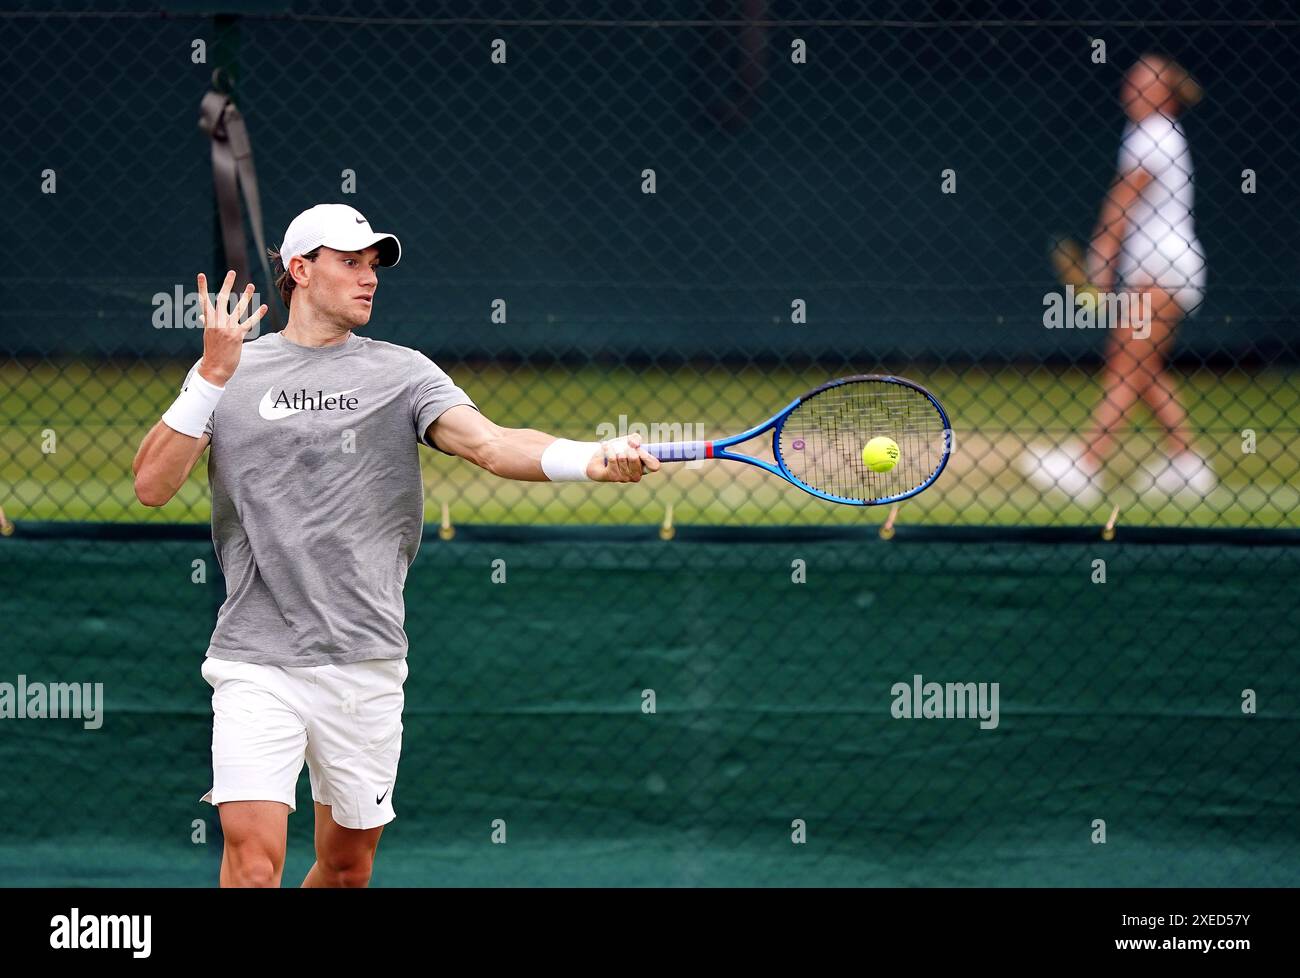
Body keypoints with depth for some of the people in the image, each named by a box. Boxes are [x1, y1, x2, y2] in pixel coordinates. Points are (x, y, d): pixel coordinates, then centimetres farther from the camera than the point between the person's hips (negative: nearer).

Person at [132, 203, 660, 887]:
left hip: (366, 664, 2)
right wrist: (214, 374, -13)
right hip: (257, 665, -2)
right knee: (253, 860, -16)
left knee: (348, 867, 10)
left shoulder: (403, 374, 5)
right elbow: (152, 485, -3)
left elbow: (492, 444, -10)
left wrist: (594, 459, -29)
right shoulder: (225, 374, 6)